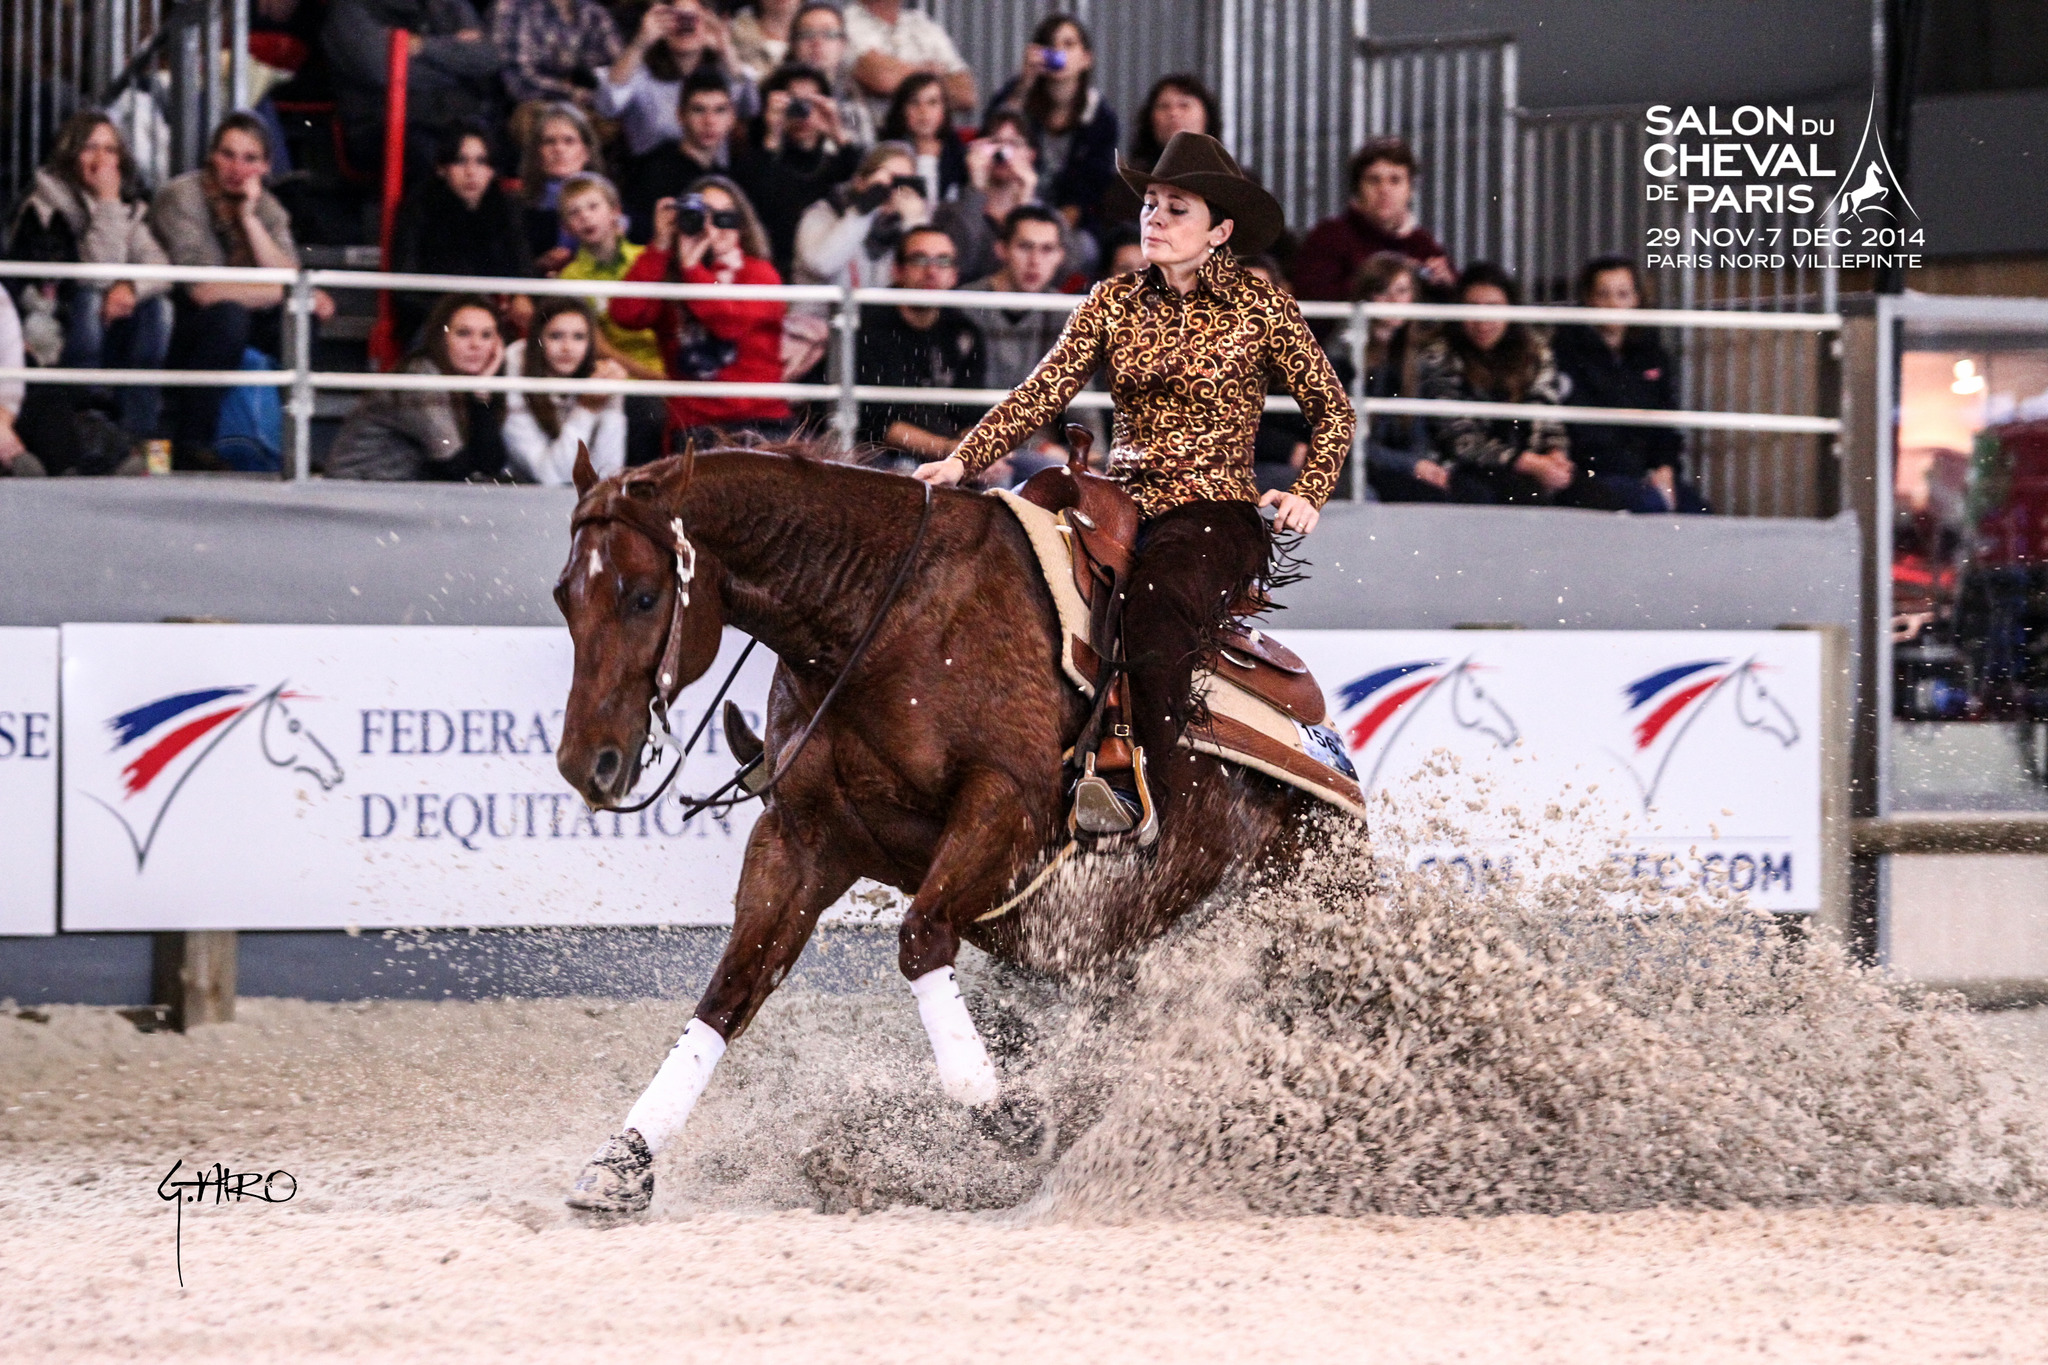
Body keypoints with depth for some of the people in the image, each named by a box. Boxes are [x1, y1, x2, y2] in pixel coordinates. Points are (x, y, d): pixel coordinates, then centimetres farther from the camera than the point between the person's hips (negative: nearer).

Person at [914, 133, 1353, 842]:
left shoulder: (1261, 309, 2)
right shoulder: (1115, 302, 11)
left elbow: (1331, 410, 9)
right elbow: (1041, 394, 4)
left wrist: (1308, 494, -6)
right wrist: (964, 458, -9)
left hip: (1217, 511, -5)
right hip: (1124, 508, 5)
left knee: (1157, 603, -36)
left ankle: (1131, 788, -45)